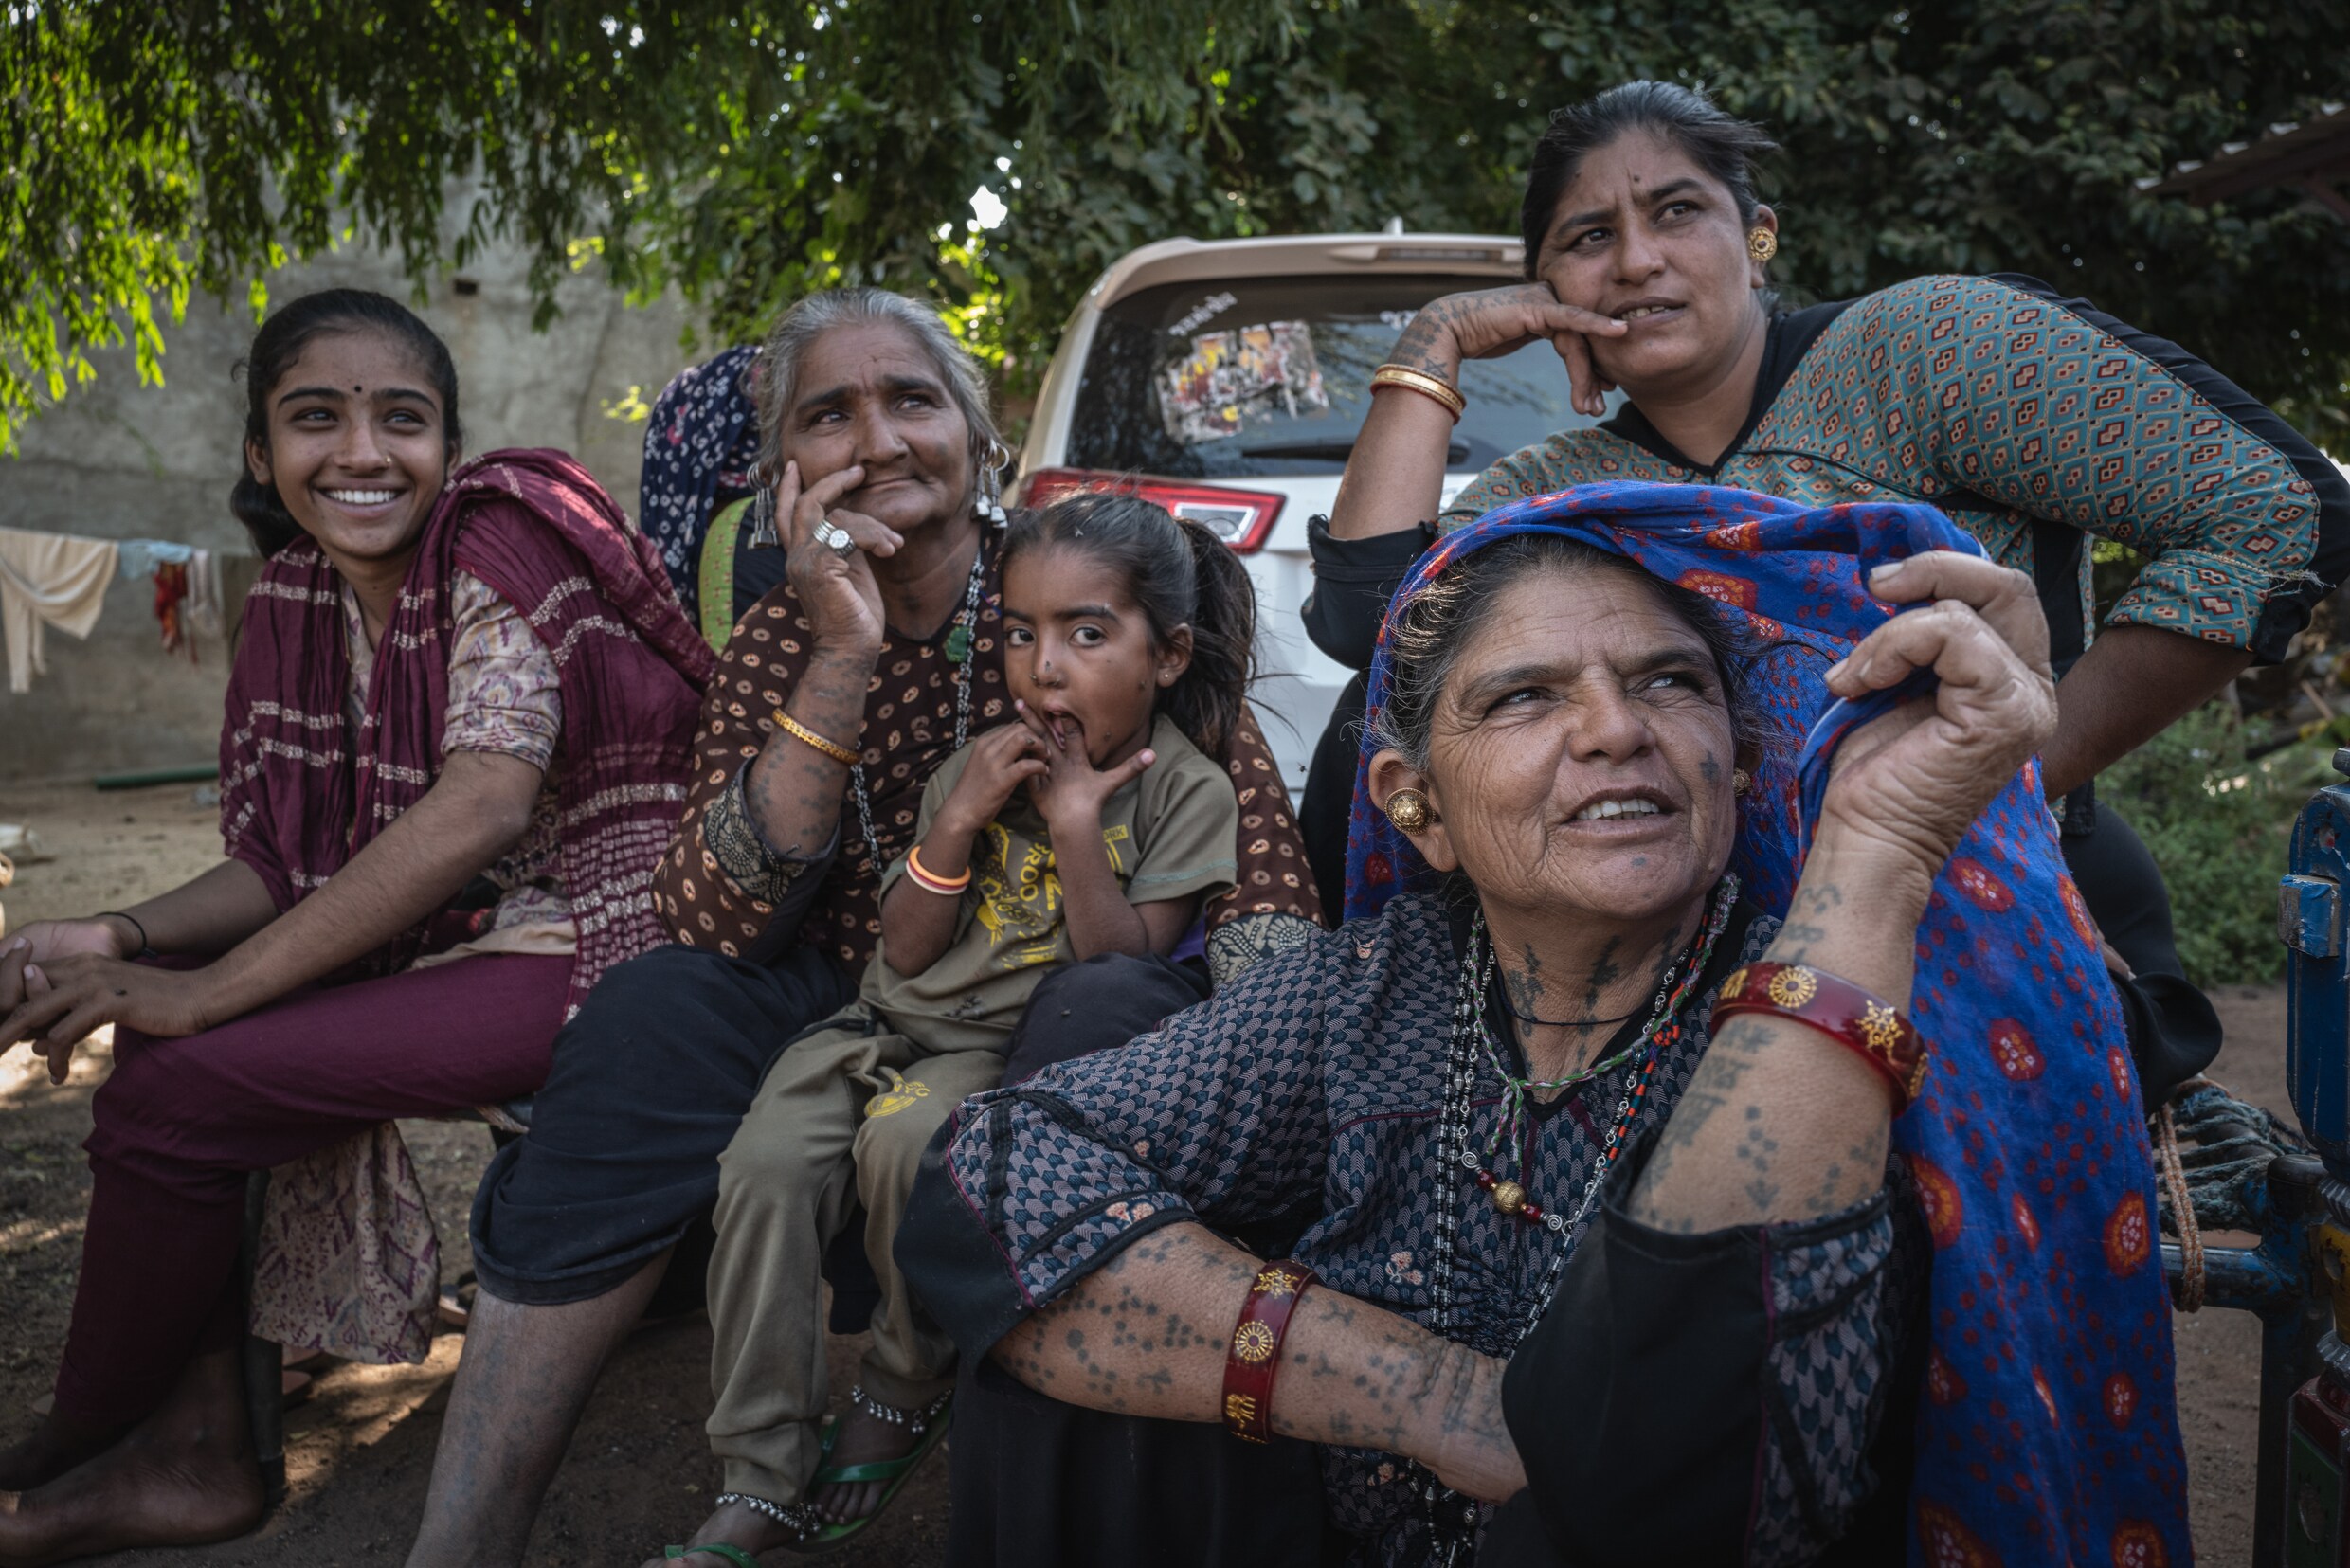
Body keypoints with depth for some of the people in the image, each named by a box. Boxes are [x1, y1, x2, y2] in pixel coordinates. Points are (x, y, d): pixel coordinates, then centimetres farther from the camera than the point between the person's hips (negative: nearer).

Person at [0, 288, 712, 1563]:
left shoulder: (500, 537, -13)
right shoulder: (302, 595, 10)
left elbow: (484, 806, -24)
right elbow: (300, 864, 10)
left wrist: (205, 990, -22)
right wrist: (118, 940, -9)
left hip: (600, 941, -8)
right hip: (460, 933, 8)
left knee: (174, 1088, -14)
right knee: (143, 1014, 1)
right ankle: (200, 1448, 4)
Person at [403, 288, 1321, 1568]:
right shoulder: (776, 647, -1)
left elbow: (1249, 830, -16)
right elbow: (714, 919, -17)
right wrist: (844, 659, -25)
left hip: (1062, 998, -1)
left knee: (1109, 1009, -33)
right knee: (654, 1009, -23)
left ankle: (880, 1420, -16)